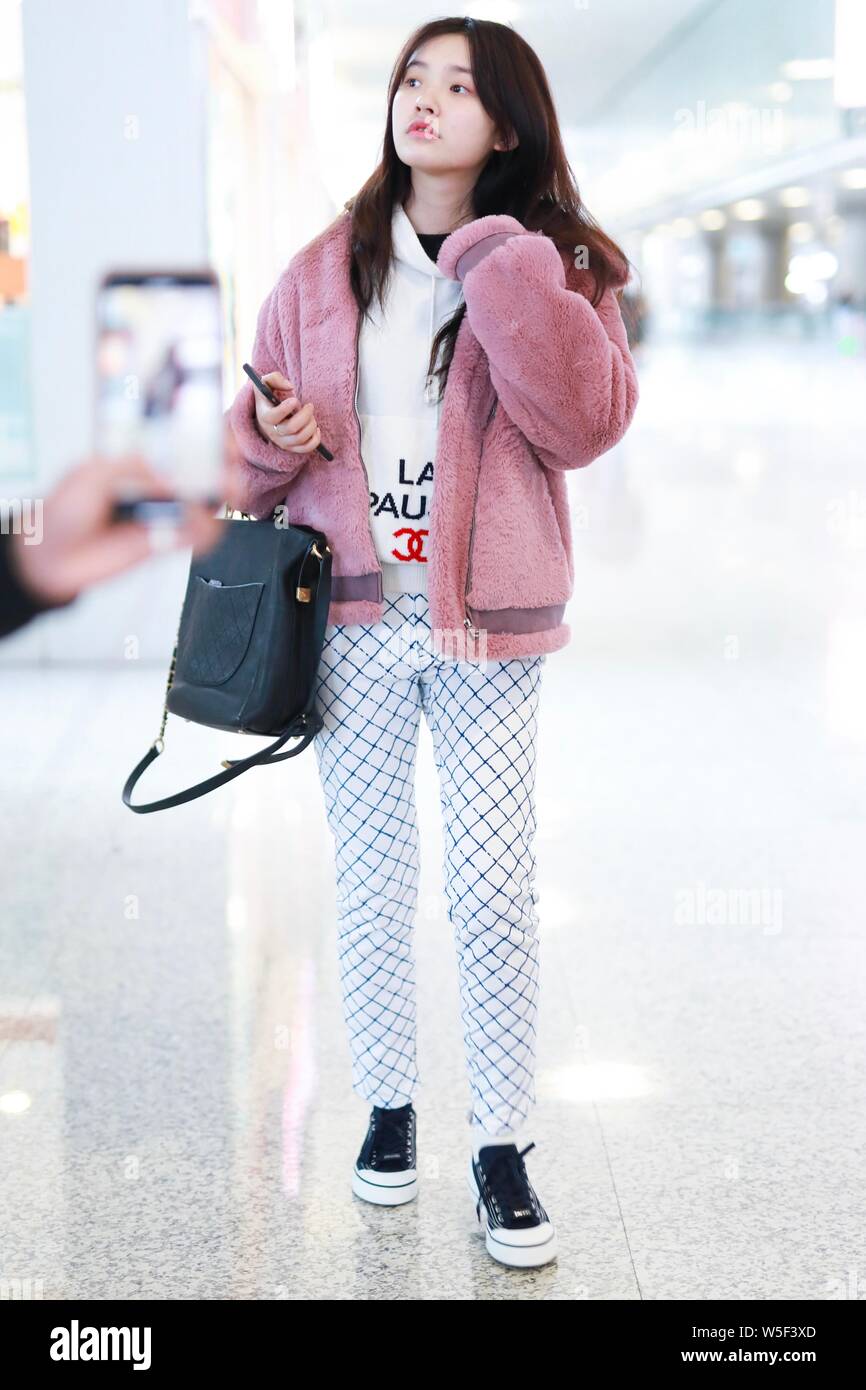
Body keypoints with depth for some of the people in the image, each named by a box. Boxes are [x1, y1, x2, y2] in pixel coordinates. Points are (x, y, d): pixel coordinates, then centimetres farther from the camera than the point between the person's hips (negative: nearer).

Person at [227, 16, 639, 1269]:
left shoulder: (553, 265, 3)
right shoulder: (324, 272, 9)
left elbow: (587, 424, -13)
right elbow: (254, 440, 15)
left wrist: (505, 269, -17)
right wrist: (276, 433, -9)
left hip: (485, 624, -2)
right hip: (354, 614, 2)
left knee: (497, 890, -3)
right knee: (370, 880, 10)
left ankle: (501, 1150, 11)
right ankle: (389, 1108, 27)